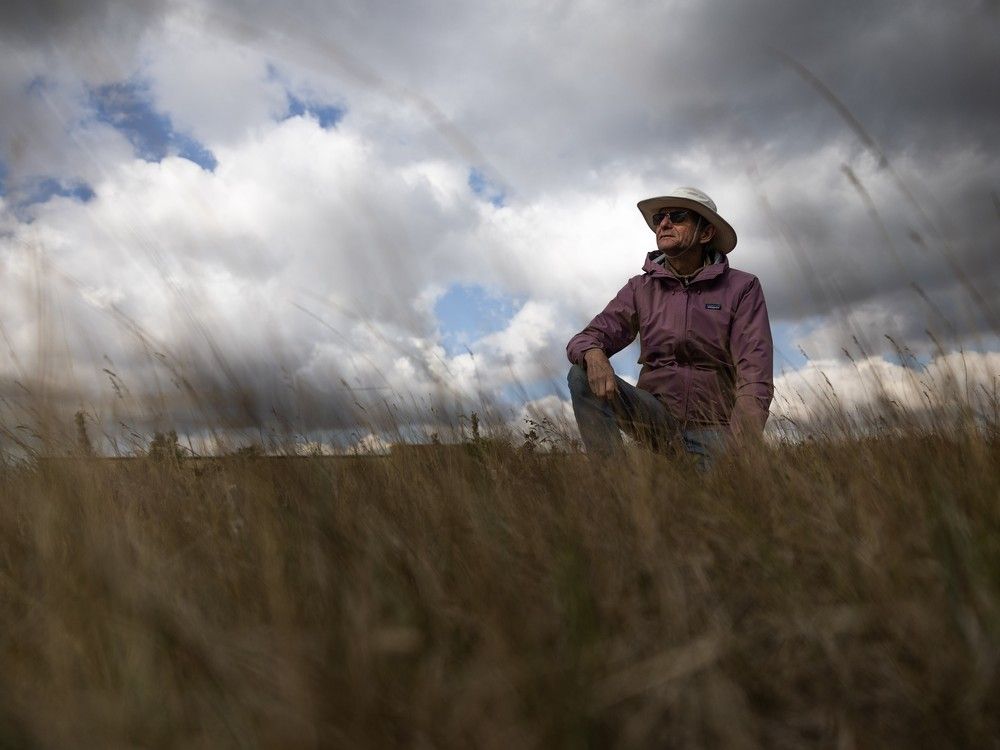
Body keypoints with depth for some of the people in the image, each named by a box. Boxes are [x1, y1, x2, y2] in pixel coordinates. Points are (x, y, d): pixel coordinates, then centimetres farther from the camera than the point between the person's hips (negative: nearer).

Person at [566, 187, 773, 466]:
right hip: (656, 410, 3)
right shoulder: (640, 288, 5)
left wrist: (740, 445, -28)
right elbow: (584, 339, -2)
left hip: (714, 425, -2)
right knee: (582, 375, -21)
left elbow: (755, 372, -13)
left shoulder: (742, 287, -3)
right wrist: (593, 354, -29)